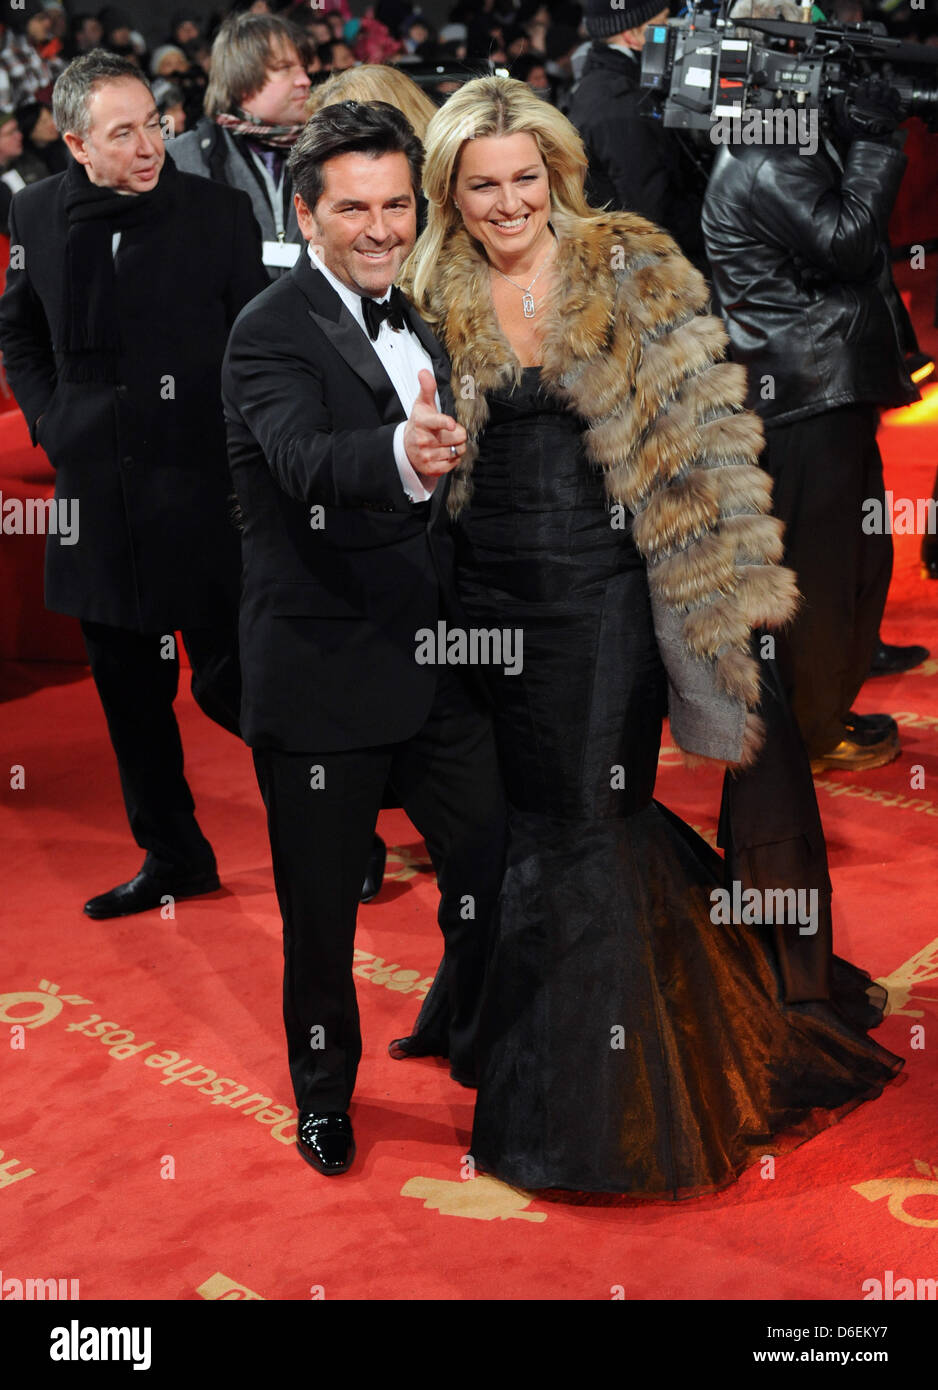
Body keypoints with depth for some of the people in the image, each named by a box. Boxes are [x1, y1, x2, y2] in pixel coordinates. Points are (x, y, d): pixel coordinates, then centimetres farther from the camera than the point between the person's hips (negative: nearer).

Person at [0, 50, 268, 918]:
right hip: (98, 489, 4)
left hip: (203, 488, -4)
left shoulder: (218, 212, -6)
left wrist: (234, 443, -5)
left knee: (229, 680, -2)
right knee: (129, 689, 12)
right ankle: (172, 857, 28)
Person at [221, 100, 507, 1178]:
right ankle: (323, 1091, 33)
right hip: (321, 675, -6)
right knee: (322, 908, 9)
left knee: (491, 857, 15)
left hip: (430, 664, 7)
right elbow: (309, 459, -35)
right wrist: (405, 453, -53)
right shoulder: (271, 331, -14)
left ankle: (479, 1048, 40)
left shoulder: (415, 329, 10)